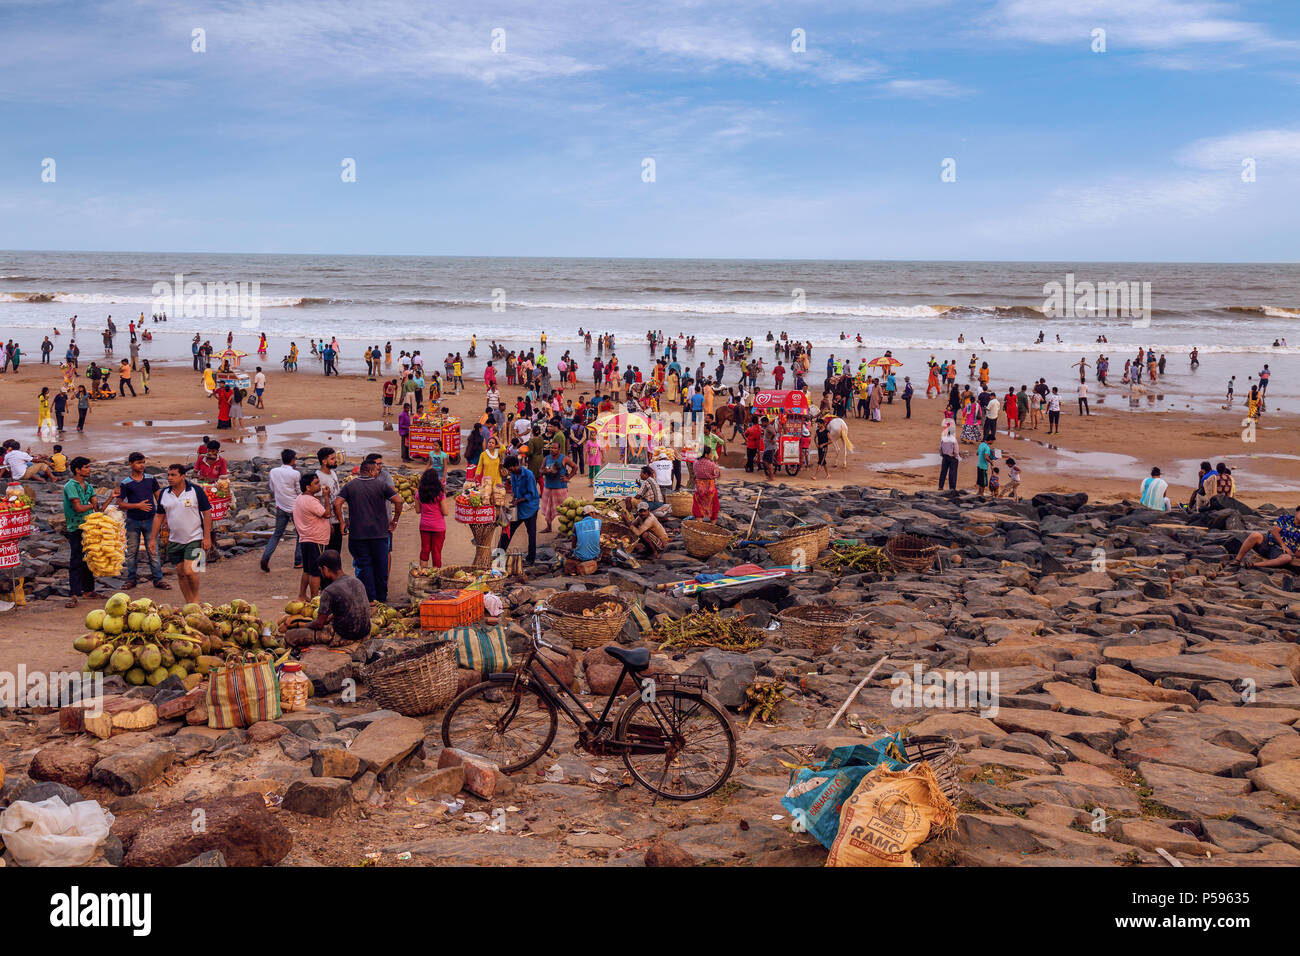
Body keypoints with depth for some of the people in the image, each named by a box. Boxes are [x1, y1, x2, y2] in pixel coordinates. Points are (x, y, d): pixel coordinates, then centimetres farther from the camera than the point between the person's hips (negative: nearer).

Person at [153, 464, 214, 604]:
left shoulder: (196, 491, -8)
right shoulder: (164, 493, 4)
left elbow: (207, 513, -6)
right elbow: (159, 516, 11)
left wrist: (207, 537, -10)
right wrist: (153, 539, 9)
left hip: (194, 539, -5)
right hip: (174, 540, 5)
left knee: (189, 571, -15)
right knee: (180, 573, 8)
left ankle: (195, 598, 8)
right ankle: (188, 602, 20)